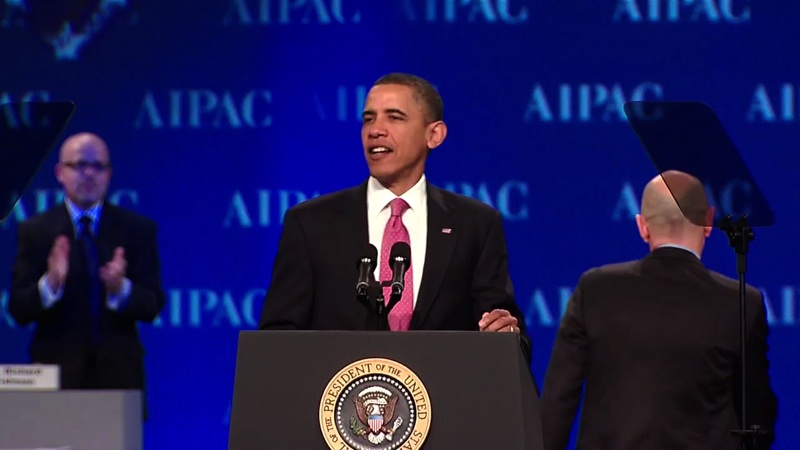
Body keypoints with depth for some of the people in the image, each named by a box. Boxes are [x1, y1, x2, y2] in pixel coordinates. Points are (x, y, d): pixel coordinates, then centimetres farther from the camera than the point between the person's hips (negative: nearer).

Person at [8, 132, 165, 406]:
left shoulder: (138, 229, 8)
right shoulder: (35, 231, 7)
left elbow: (151, 307, 1)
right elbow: (19, 311, 0)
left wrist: (120, 289, -19)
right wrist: (50, 284, -19)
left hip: (118, 372, 1)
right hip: (57, 371, -1)